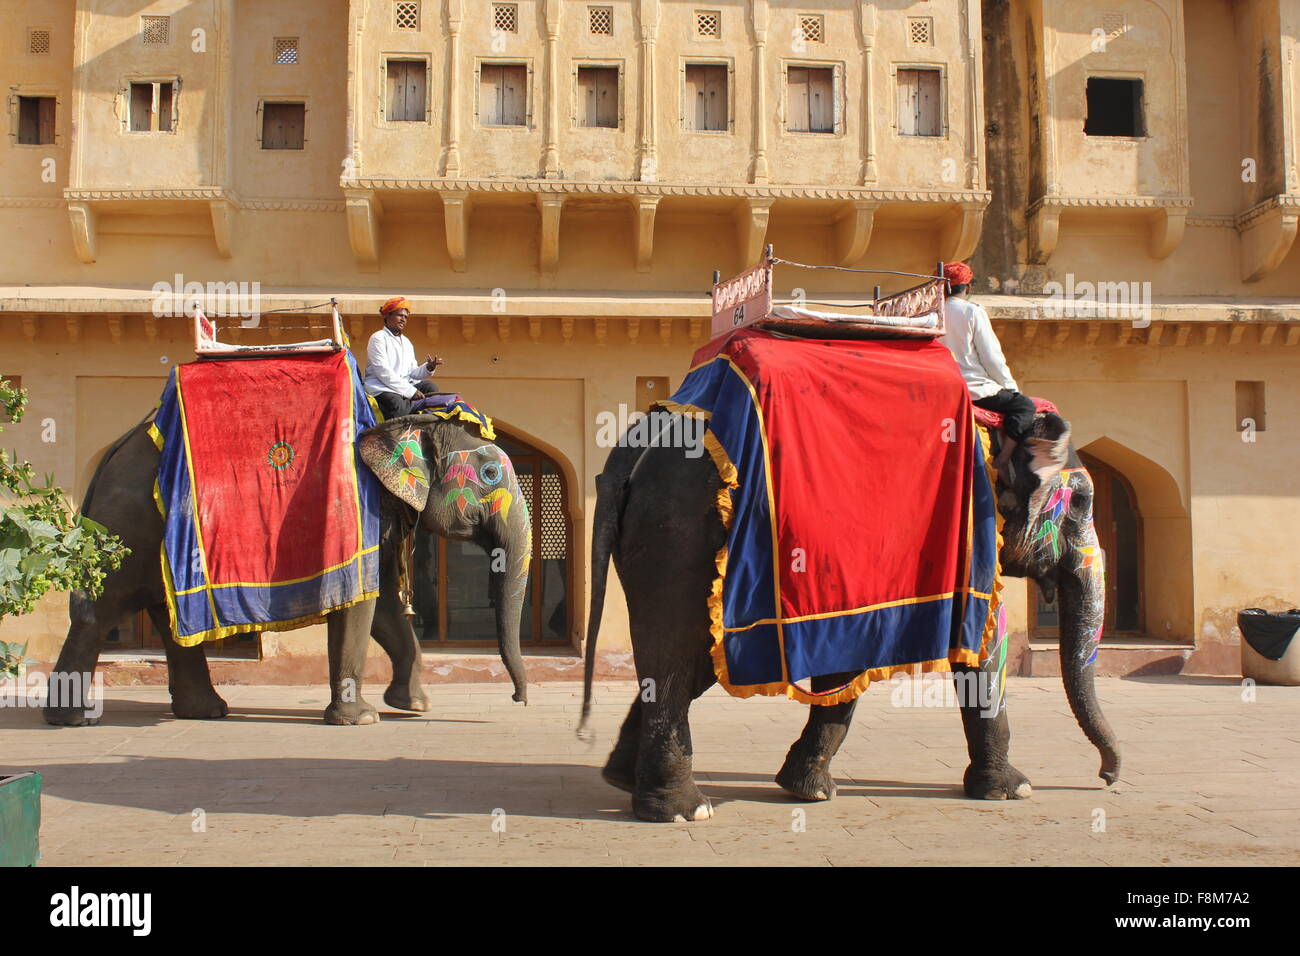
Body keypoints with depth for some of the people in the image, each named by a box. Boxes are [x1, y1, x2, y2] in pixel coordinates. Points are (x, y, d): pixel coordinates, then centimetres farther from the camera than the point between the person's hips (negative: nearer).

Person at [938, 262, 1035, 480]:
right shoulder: (973, 312, -9)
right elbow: (991, 357, -9)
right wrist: (1010, 386, 5)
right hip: (974, 389, -6)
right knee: (1024, 404, 8)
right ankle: (1003, 460, -9)